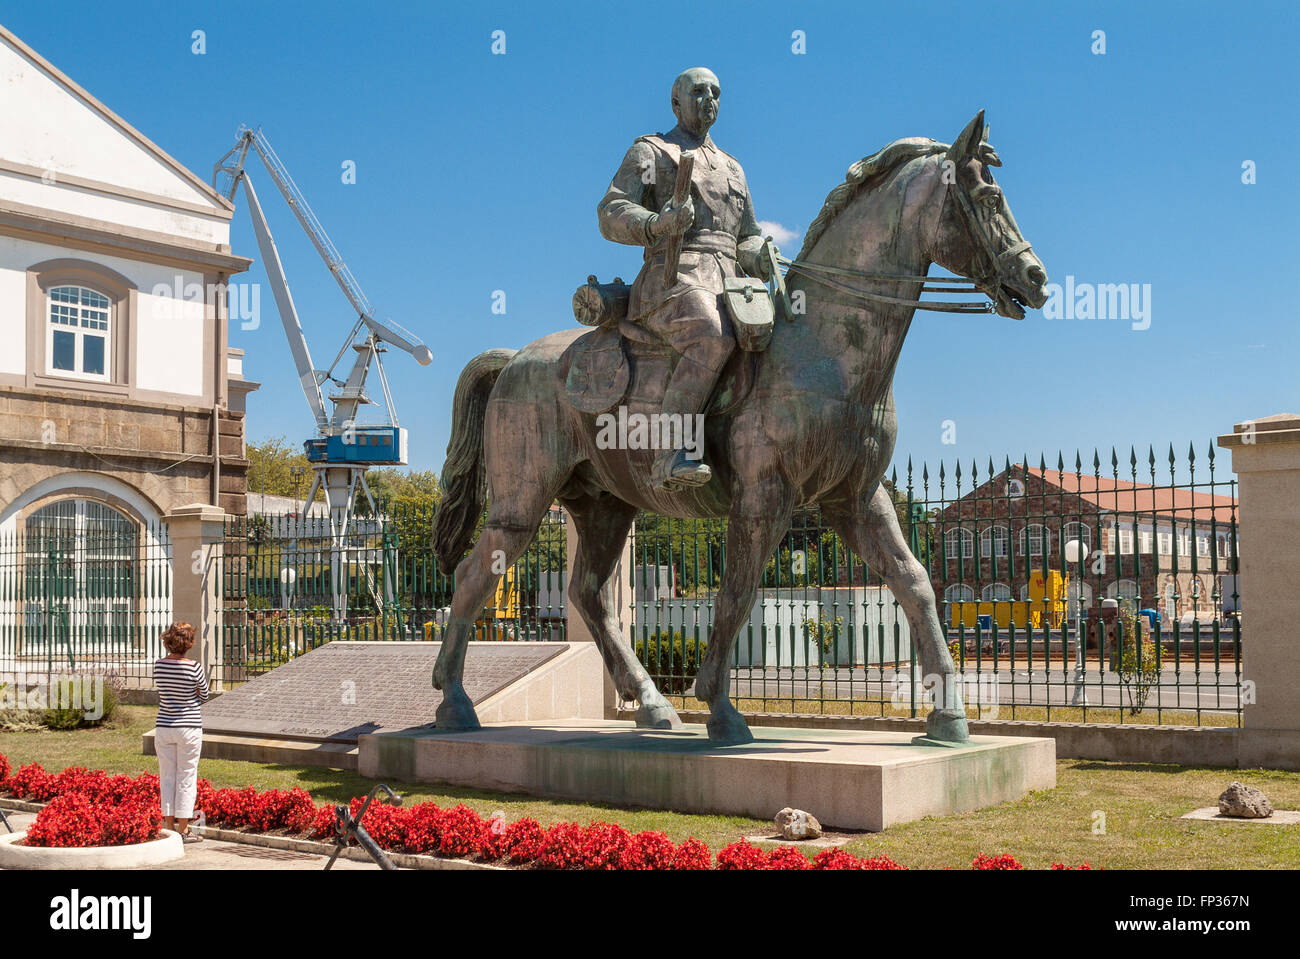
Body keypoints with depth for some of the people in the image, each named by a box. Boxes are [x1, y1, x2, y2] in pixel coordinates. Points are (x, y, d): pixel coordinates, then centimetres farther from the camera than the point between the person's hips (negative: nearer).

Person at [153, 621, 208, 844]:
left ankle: (169, 826, 15)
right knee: (186, 777, 5)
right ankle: (183, 829, 9)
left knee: (167, 777, 11)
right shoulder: (194, 667, -14)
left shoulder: (158, 666, -2)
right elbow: (204, 696, 0)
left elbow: (162, 693, 11)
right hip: (189, 727, -4)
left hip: (163, 726, 4)